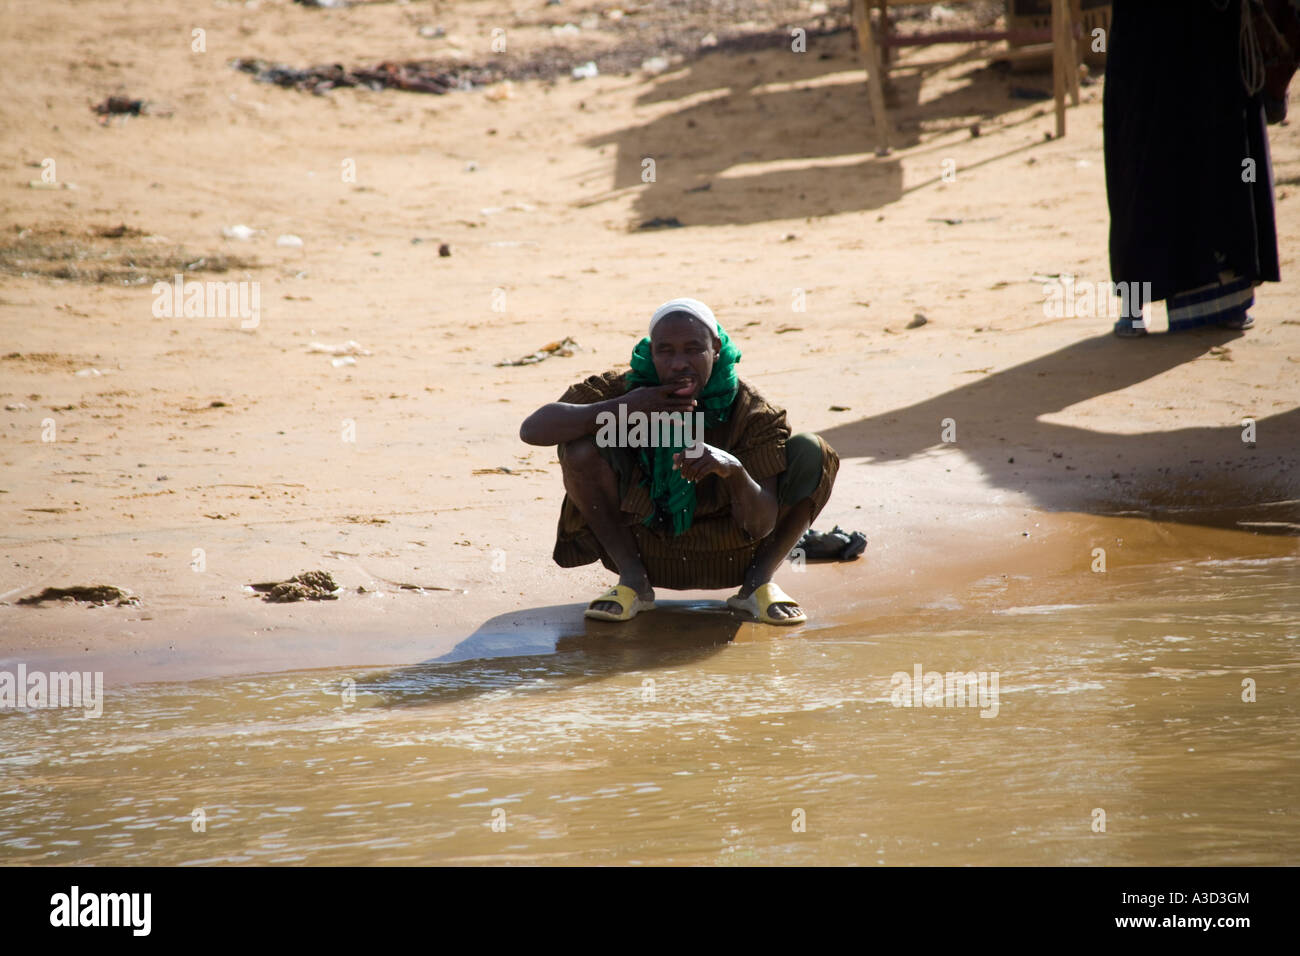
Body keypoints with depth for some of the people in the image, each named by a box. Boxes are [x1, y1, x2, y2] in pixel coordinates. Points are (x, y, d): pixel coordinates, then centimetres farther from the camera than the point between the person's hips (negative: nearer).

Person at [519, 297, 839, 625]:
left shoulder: (751, 411, -19)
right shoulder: (624, 388, -17)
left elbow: (762, 526, -23)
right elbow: (532, 429, -27)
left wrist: (735, 469, -45)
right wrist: (623, 408, -37)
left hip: (728, 556, -1)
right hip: (645, 550, 1)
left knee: (812, 455, -20)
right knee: (580, 444, -22)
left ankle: (759, 582, -2)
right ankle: (632, 580, -7)